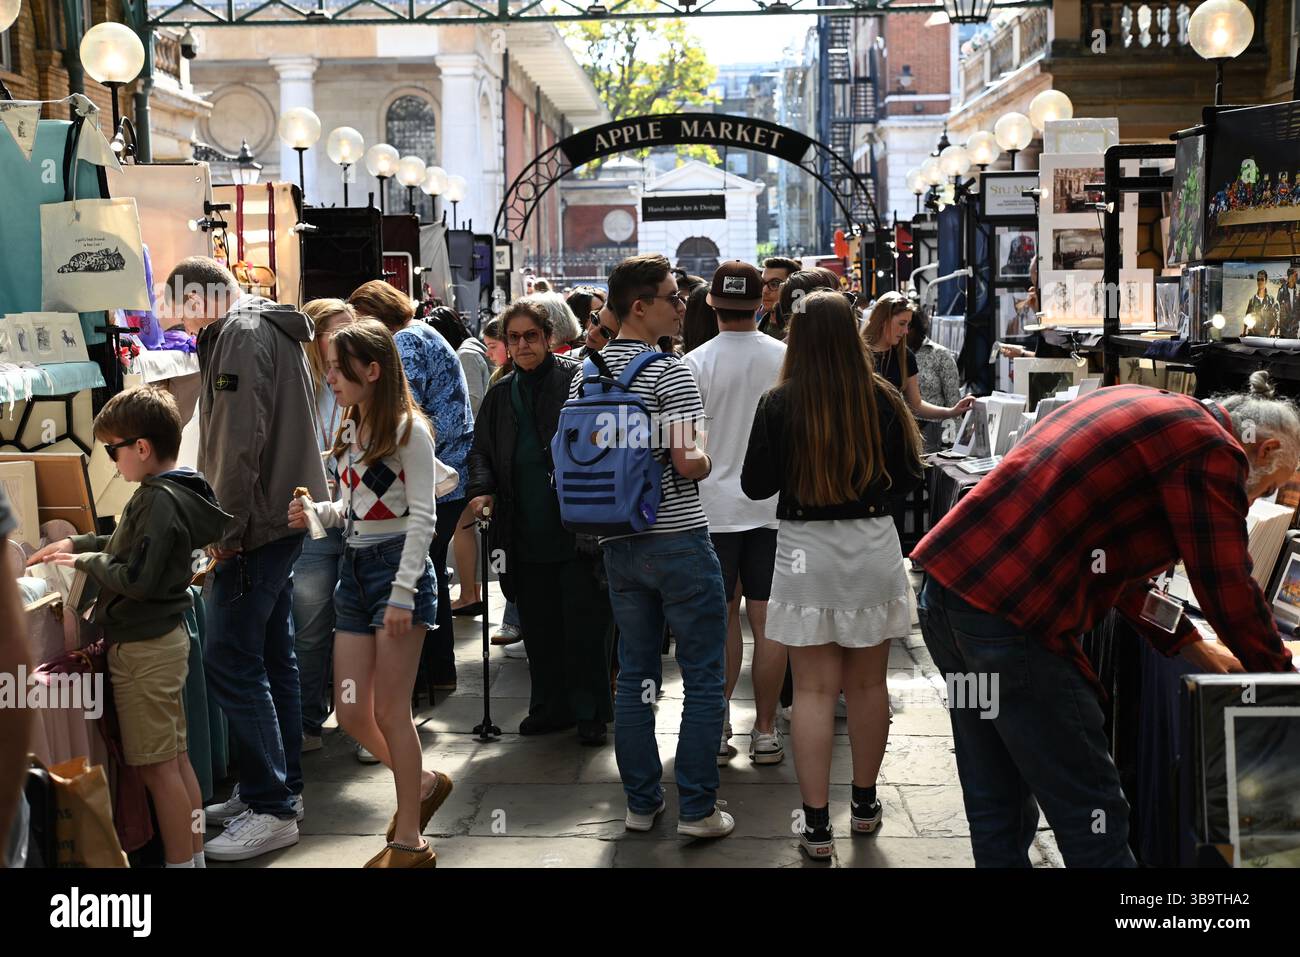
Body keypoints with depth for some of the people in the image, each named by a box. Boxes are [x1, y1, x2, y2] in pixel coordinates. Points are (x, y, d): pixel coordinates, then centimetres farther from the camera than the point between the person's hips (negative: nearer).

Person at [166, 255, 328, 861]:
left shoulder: (240, 334, -13)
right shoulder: (267, 328, 19)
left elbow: (240, 441, -21)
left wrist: (227, 525, -18)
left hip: (257, 523, -11)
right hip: (280, 517, 11)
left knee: (229, 660, -9)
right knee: (272, 655, 14)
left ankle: (272, 809, -6)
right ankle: (282, 788, 23)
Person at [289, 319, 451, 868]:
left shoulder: (408, 429, -9)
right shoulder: (351, 431, 14)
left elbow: (421, 516, -13)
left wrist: (403, 591, -19)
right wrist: (315, 513, -1)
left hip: (396, 564, -8)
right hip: (354, 568, 8)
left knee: (390, 711, -3)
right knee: (350, 712, 7)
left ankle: (408, 841, 10)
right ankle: (422, 783, 31)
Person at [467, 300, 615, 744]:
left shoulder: (577, 379, -3)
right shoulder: (501, 394, 14)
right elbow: (481, 450, 18)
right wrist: (482, 488, -1)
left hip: (577, 528, -5)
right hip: (526, 532, 5)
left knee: (585, 622, 1)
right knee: (538, 625, 11)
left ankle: (590, 712, 13)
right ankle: (550, 706, 25)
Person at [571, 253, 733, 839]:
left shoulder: (585, 373, 7)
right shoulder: (668, 372, -14)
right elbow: (686, 461, -21)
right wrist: (705, 461, 0)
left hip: (619, 542, 7)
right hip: (678, 538, -7)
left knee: (634, 674, 14)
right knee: (703, 679, 3)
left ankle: (641, 802, 21)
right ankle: (697, 808, 6)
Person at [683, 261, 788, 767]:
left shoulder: (696, 363, -8)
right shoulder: (786, 358, -3)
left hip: (714, 505, -1)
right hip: (772, 503, 1)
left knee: (720, 616, 8)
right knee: (766, 618, 6)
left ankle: (717, 727, 12)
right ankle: (765, 730, 12)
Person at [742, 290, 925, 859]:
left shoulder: (779, 405, -11)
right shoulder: (882, 400, -6)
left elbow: (755, 486, -4)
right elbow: (908, 477, 4)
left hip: (806, 552, -2)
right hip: (873, 548, 2)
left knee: (814, 690, 4)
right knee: (867, 683, 15)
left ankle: (816, 824, 6)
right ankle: (865, 804, 31)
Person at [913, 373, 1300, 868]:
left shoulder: (1137, 403, 22)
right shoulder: (1212, 452, -6)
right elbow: (1229, 591, -3)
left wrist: (1194, 648, 30)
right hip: (1007, 617, -10)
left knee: (998, 810, 18)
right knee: (1092, 818, 1)